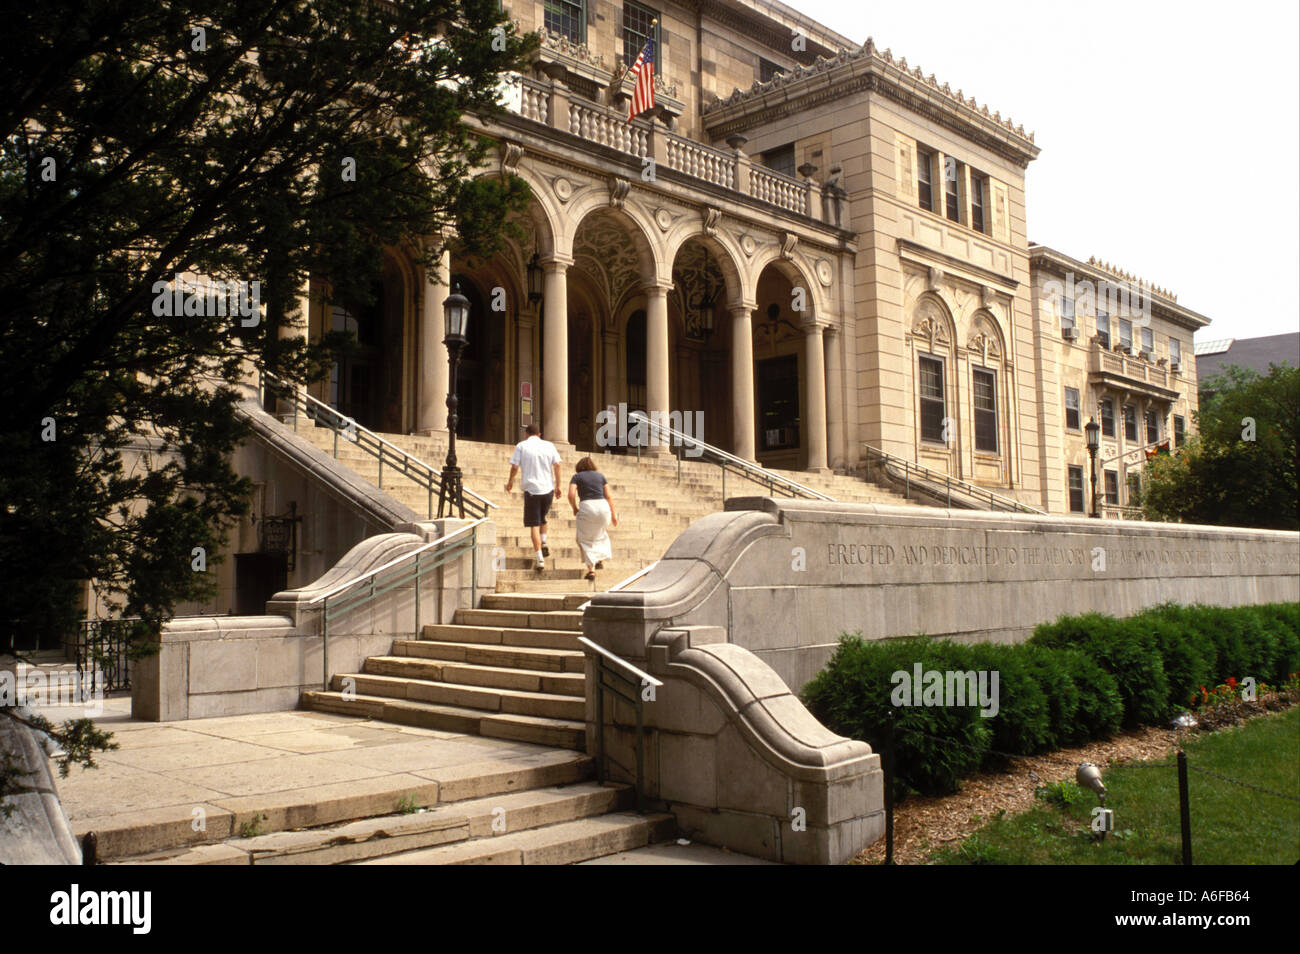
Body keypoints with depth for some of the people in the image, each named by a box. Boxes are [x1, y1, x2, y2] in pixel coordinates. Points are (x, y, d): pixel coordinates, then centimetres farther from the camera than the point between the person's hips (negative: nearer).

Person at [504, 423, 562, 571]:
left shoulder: (521, 446, 0)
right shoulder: (549, 445, 6)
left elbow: (515, 467, -4)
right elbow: (557, 465, 1)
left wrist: (510, 481, 14)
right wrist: (558, 486, 7)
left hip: (531, 489, -3)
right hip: (548, 488, 3)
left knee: (534, 525, 1)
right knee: (542, 518, 28)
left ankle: (540, 559, -7)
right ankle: (544, 543, 10)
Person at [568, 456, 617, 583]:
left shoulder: (576, 477, 10)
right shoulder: (601, 476, 16)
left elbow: (571, 495, -5)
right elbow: (608, 496, 10)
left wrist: (574, 508, 11)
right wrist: (613, 515, 13)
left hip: (586, 508, -3)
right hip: (603, 508, 3)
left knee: (586, 539, 12)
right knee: (599, 533, 31)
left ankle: (591, 570, 0)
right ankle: (600, 560, 24)